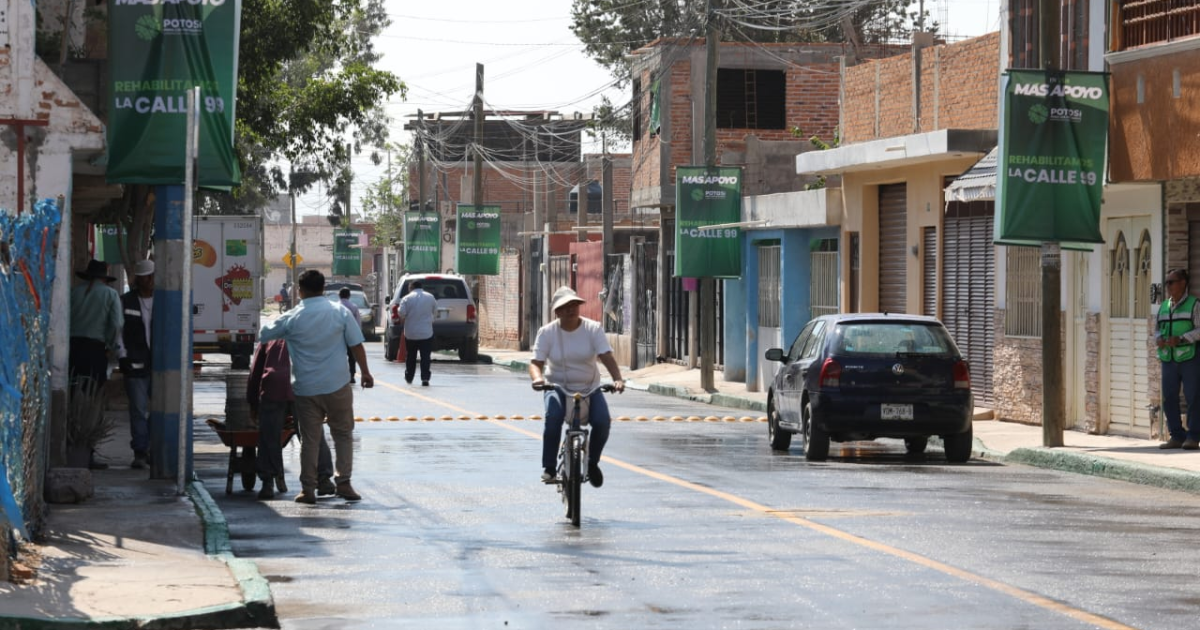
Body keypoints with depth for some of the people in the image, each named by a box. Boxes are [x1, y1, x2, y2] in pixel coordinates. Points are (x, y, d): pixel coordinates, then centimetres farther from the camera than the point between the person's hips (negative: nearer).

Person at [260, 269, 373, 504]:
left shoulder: (291, 318, -4)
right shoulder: (339, 312, -2)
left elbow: (264, 334, 8)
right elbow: (356, 345, -1)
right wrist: (365, 373, 9)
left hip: (306, 388, 0)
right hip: (337, 385, 0)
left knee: (309, 438, 6)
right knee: (343, 434, 12)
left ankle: (308, 489, 6)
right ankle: (344, 482, 5)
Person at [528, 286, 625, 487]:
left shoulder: (593, 329, -4)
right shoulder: (547, 332, -5)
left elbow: (607, 357, -14)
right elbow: (536, 362, -11)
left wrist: (617, 379, -33)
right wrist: (538, 378, -35)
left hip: (589, 388, 1)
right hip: (557, 388, -1)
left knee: (602, 420, -25)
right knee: (553, 416, -34)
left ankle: (592, 462, 2)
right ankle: (549, 467, -22)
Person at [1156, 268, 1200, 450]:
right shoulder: (1163, 307, 15)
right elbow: (1157, 329, 19)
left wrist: (1181, 339, -21)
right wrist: (1158, 339, -4)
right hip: (1169, 360, 6)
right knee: (1169, 399, 4)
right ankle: (1176, 436, 11)